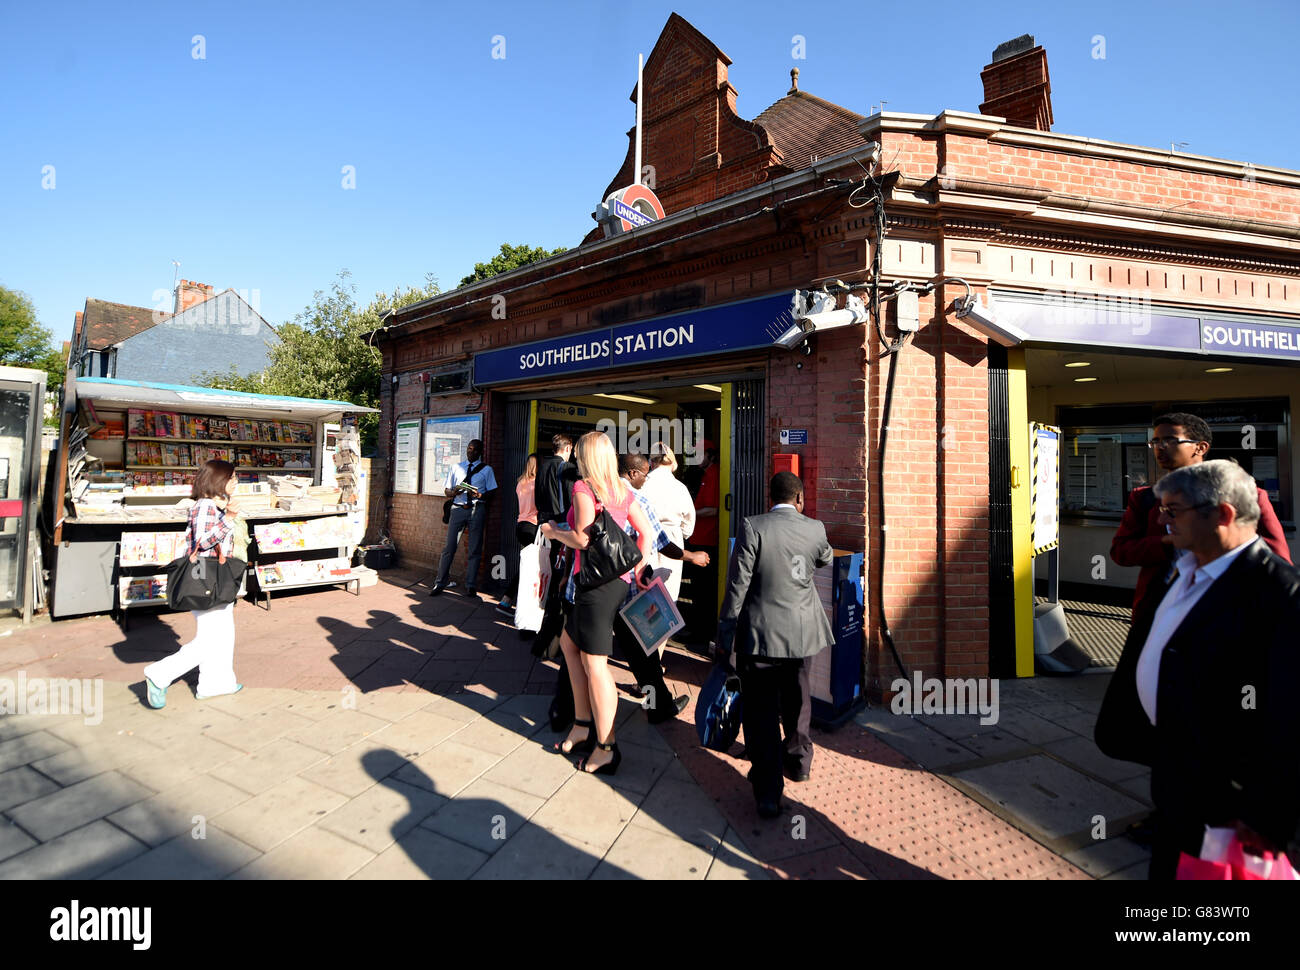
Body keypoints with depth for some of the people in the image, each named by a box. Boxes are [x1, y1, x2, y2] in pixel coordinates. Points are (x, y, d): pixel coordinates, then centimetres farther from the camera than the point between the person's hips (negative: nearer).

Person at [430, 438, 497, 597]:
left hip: (477, 509, -1)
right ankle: (440, 583, 11)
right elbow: (446, 491, 13)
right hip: (458, 508, 2)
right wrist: (454, 492, -10)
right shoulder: (456, 468, 15)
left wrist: (480, 495, -16)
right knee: (449, 547, 1)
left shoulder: (487, 469, 8)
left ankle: (471, 585, 11)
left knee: (475, 549, 2)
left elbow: (492, 491, 4)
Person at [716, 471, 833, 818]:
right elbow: (825, 559, 20)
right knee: (796, 702, 25)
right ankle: (799, 761, 45)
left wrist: (725, 637, -6)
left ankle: (768, 793, 15)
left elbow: (737, 586, -14)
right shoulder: (815, 529, -5)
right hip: (801, 632, 4)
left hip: (758, 635, -4)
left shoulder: (752, 527, -15)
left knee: (761, 712, 7)